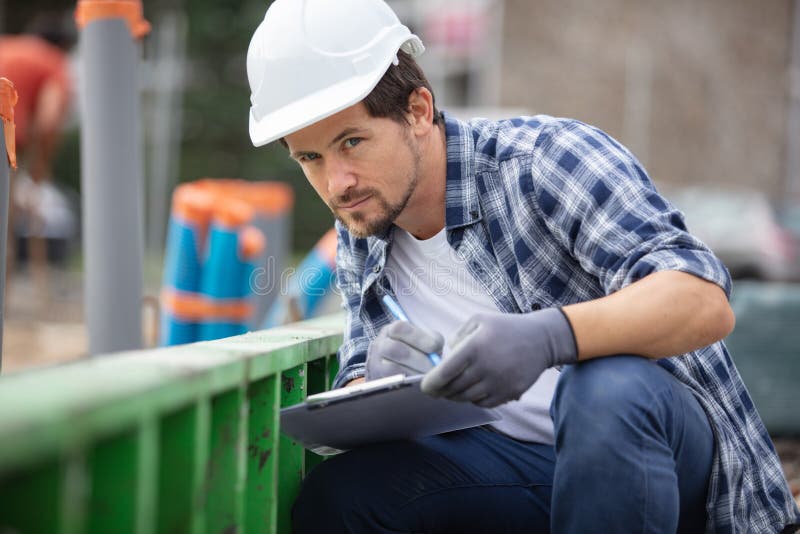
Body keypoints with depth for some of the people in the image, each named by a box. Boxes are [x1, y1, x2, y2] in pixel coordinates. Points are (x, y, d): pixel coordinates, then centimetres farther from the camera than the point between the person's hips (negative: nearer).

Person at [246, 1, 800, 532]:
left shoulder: (546, 158, -16)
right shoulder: (360, 234, 4)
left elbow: (707, 301, -28)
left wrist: (547, 336, -46)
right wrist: (378, 383, -22)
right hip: (531, 466, 5)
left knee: (608, 388, -38)